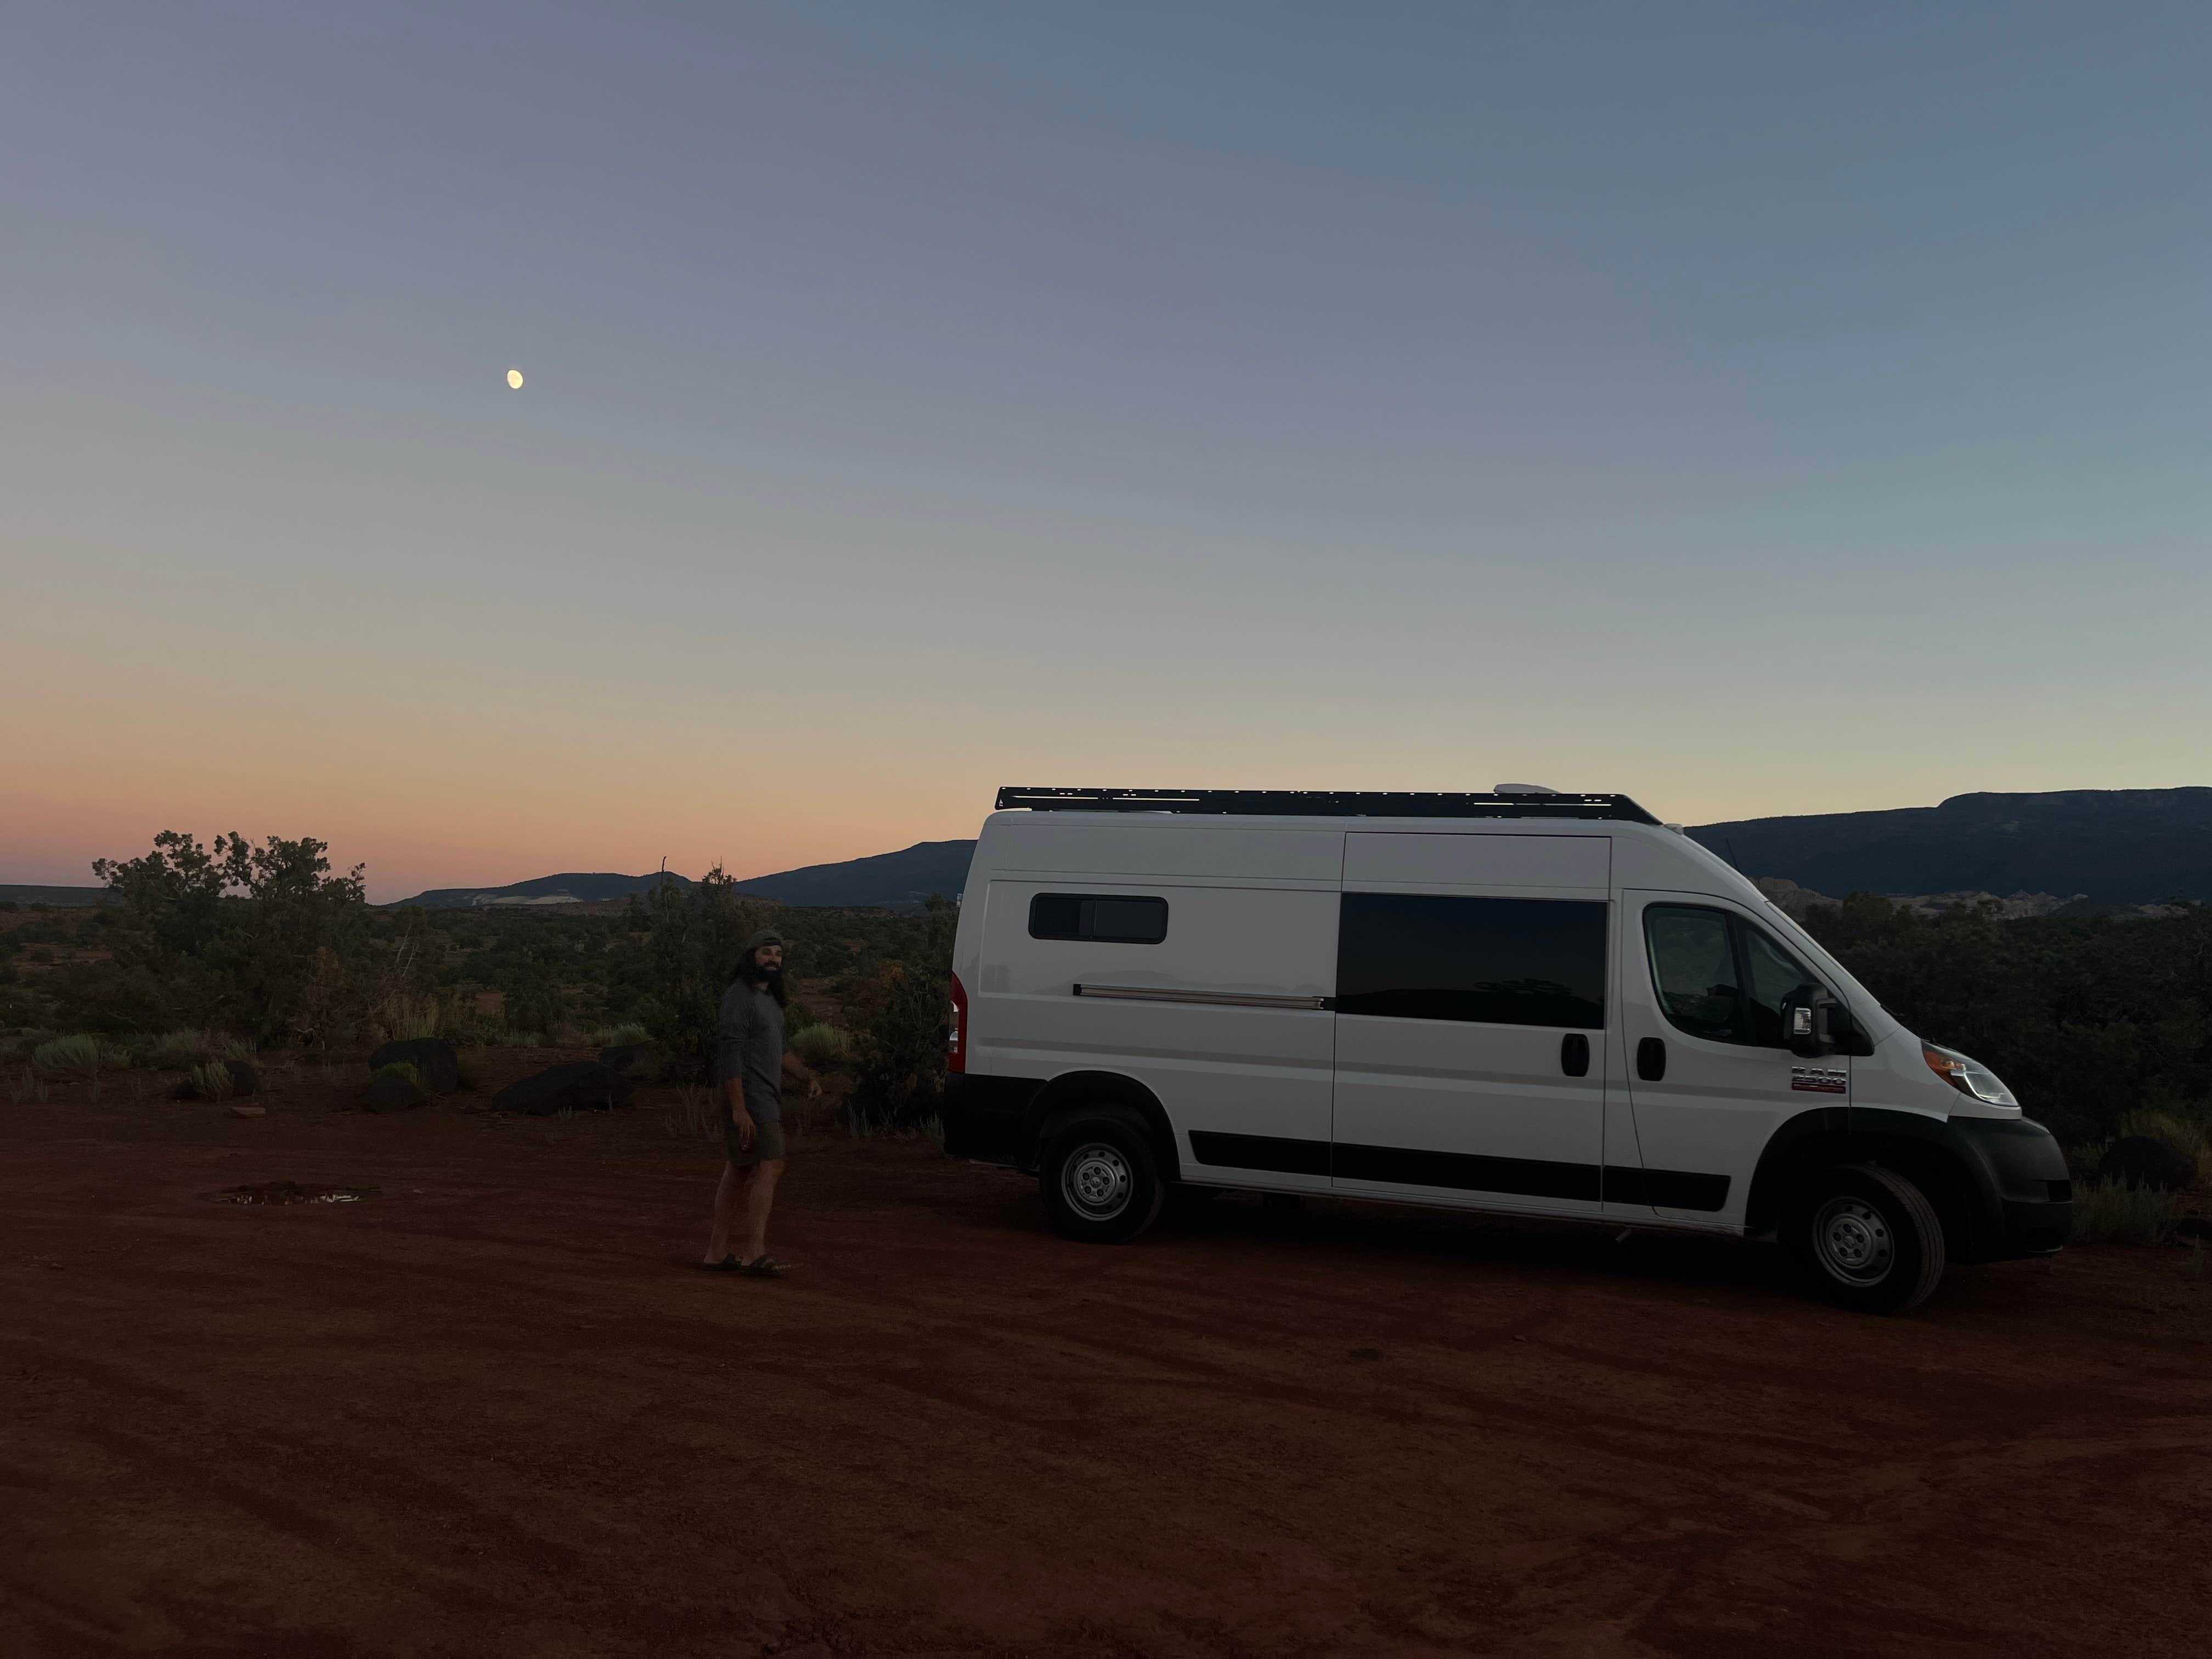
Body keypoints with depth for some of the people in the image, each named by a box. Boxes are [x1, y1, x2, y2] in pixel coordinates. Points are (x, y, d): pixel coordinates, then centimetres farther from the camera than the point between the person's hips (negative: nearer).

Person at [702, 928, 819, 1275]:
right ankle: (755, 1254, -17)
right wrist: (739, 1110, -25)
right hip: (748, 1099, -10)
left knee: (738, 1172, 11)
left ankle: (717, 1252, 16)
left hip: (767, 1099, 10)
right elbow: (730, 1055, -20)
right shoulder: (739, 997, -12)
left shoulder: (770, 999, 19)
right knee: (770, 1168, -15)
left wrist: (807, 1077, 14)